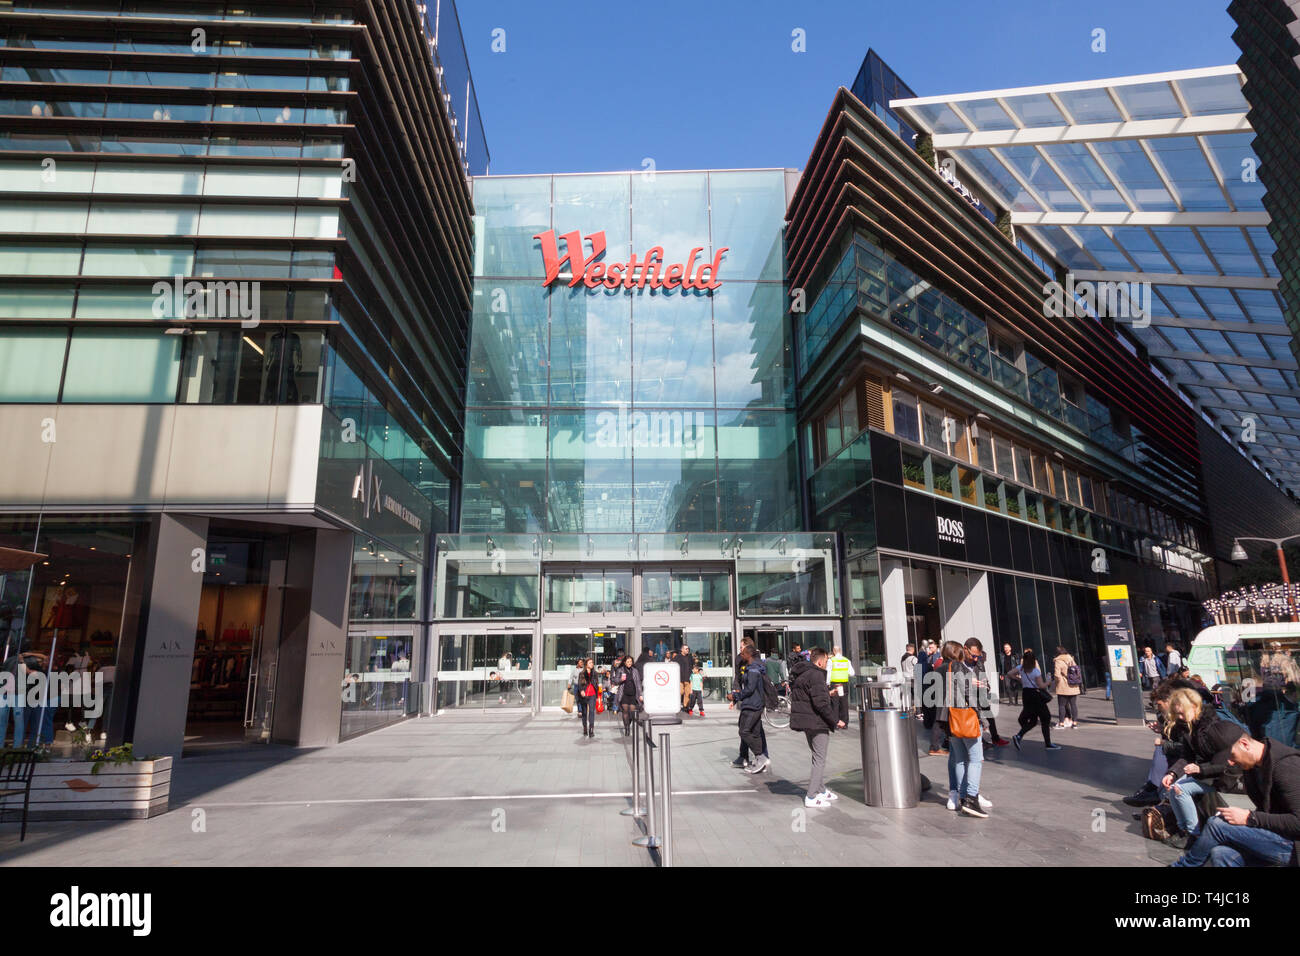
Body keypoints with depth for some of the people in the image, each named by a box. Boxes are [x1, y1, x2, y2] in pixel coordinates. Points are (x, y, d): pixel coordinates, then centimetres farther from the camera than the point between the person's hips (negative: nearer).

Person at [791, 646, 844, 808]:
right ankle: (811, 797, -2)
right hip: (816, 722, -10)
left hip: (806, 721, 10)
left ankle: (822, 790, 30)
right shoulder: (815, 675, -18)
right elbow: (821, 703, -23)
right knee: (820, 759, -3)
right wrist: (835, 720, -15)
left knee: (818, 757, 21)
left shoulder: (800, 674, 13)